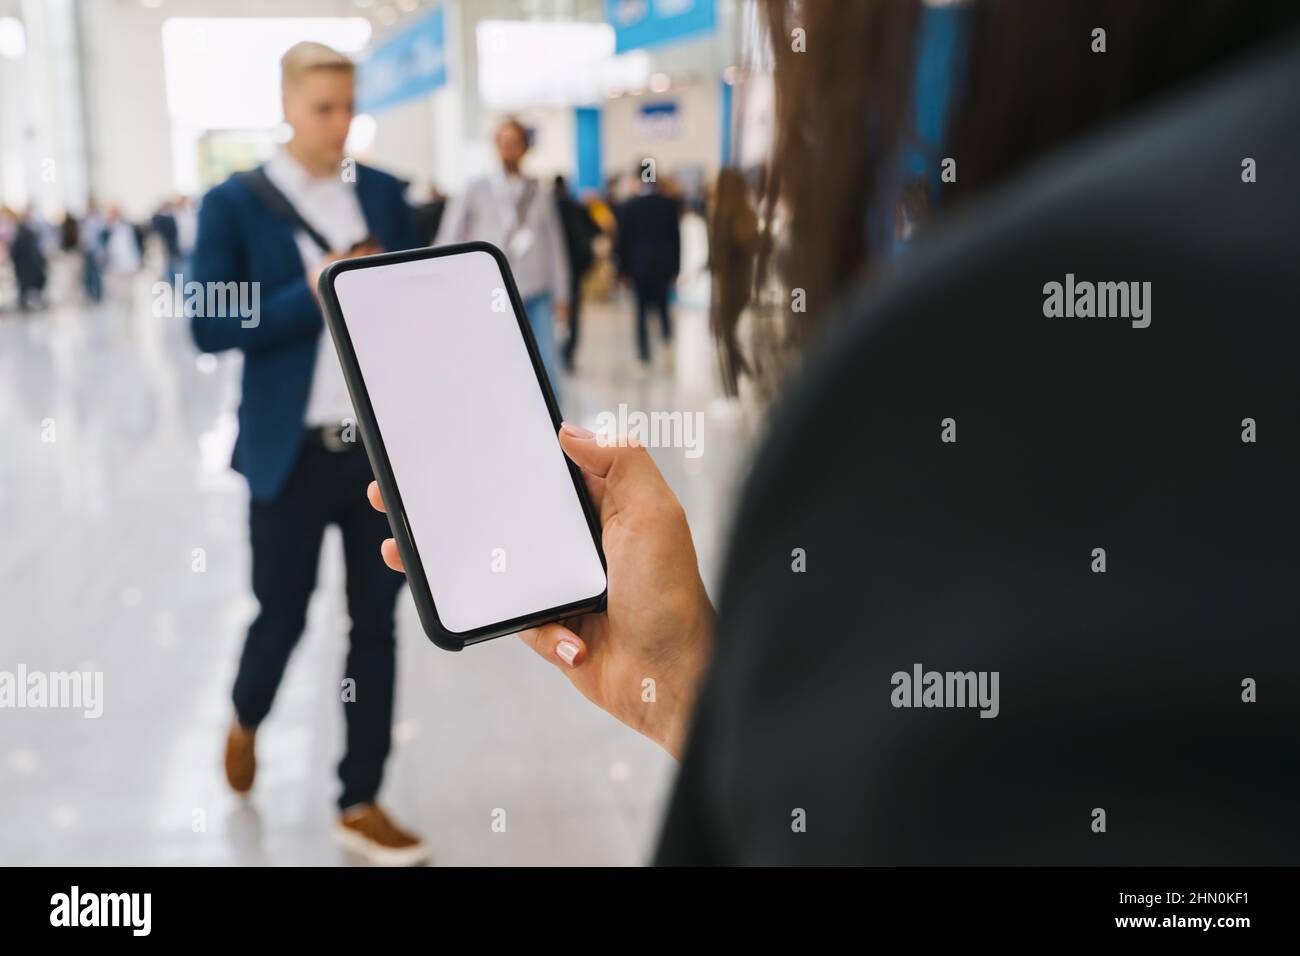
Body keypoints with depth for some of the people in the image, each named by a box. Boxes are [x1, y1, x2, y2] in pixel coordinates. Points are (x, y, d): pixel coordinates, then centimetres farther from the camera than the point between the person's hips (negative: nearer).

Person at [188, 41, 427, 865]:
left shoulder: (384, 194, 6)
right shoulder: (234, 203, -4)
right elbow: (210, 329, -10)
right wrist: (315, 293, -17)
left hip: (386, 446, 3)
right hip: (294, 453, -3)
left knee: (376, 624, 7)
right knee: (282, 616, 9)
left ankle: (361, 804, 19)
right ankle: (246, 721, 43)